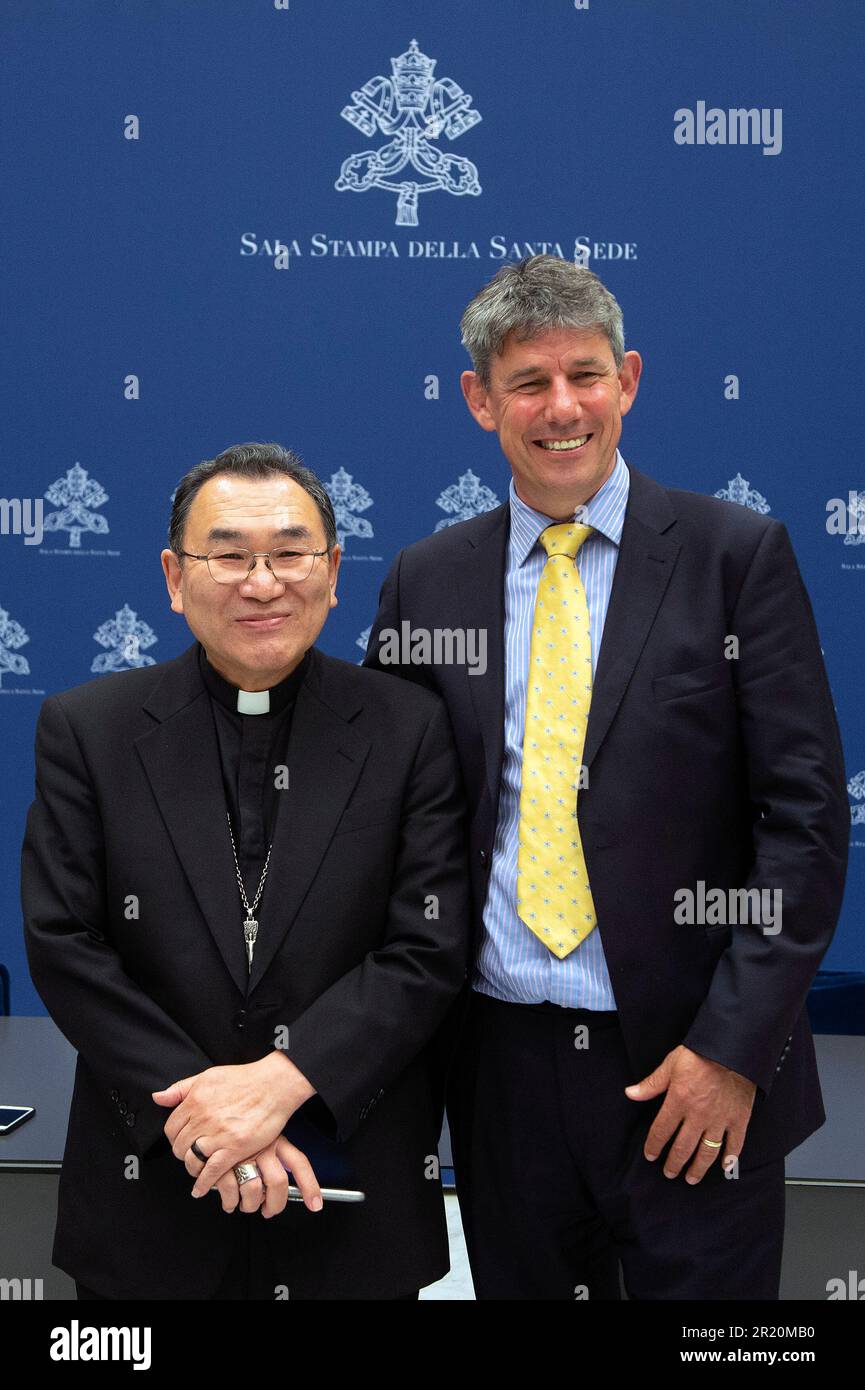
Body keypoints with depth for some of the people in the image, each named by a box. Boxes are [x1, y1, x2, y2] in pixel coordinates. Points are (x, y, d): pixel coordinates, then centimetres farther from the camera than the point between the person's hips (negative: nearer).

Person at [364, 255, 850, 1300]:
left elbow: (806, 812, -7)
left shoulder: (737, 555, -4)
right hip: (502, 1059, 3)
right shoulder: (426, 579, 5)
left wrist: (734, 1046, -12)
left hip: (694, 1067, -2)